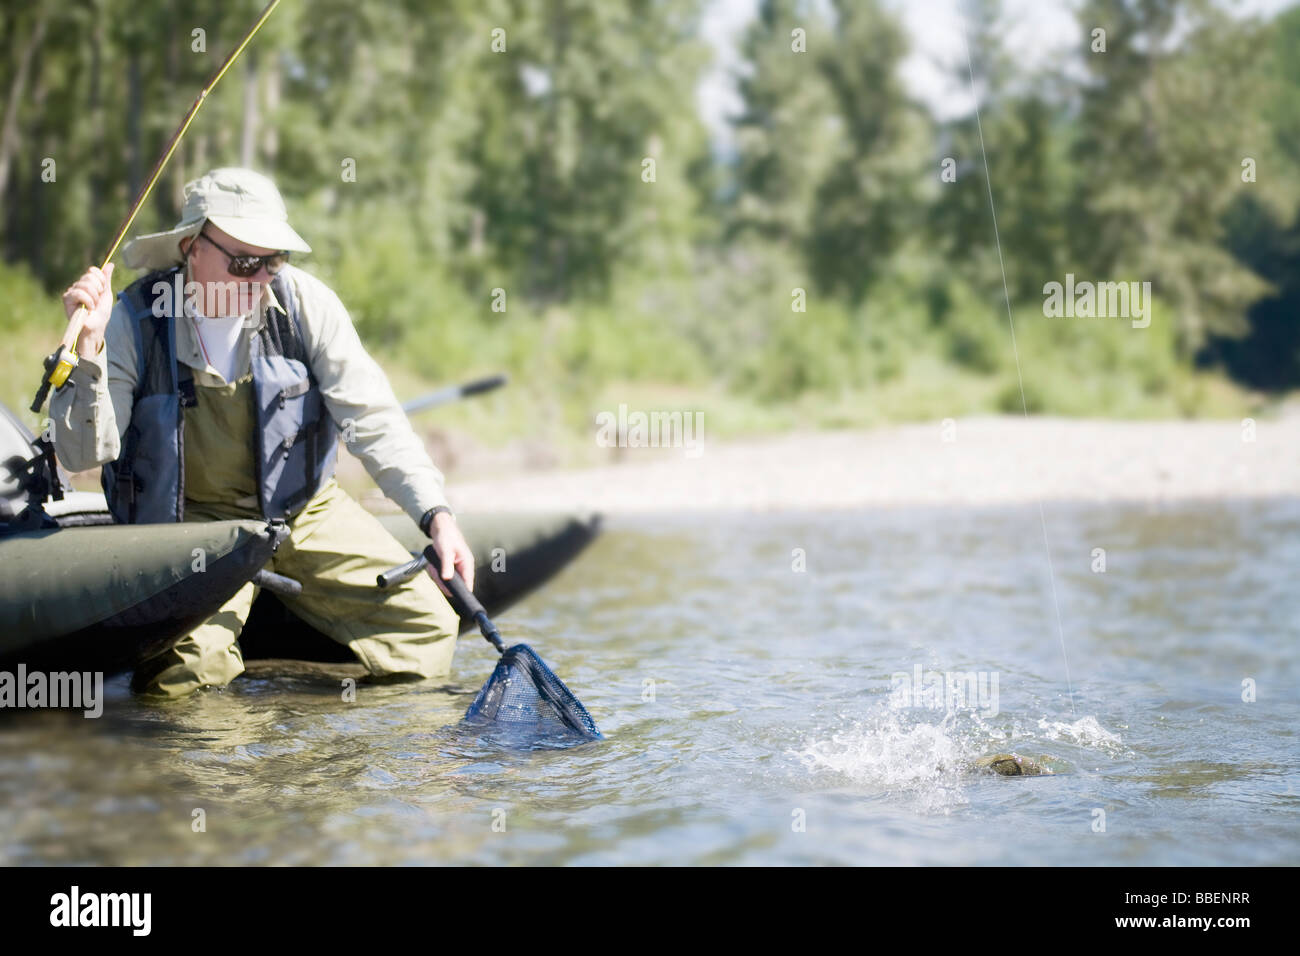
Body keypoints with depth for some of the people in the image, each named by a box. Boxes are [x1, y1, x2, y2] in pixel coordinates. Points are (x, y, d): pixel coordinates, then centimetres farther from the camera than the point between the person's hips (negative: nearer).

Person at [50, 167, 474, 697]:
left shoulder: (304, 301, -10)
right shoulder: (135, 321, -14)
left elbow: (371, 417, -11)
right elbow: (84, 454, -17)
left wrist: (436, 514, -23)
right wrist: (88, 346, -31)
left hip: (304, 508, 2)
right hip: (193, 519, -2)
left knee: (426, 626, -10)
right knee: (183, 671, -26)